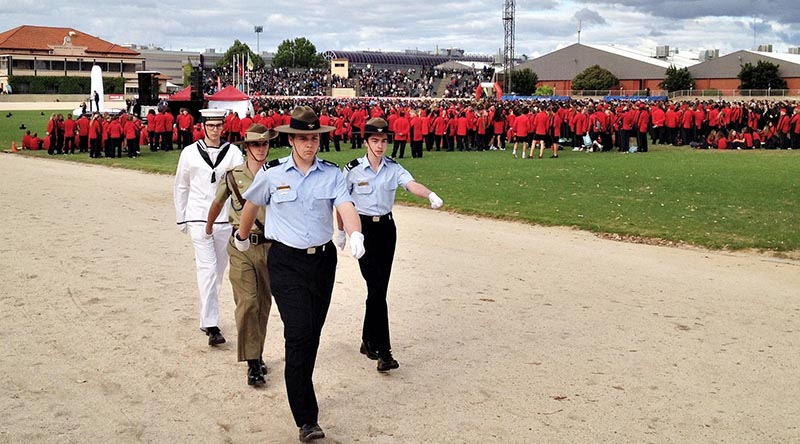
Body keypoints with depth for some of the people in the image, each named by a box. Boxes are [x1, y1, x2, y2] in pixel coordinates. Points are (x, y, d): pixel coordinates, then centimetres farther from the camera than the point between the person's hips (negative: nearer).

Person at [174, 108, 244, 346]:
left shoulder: (233, 152, 2)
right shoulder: (190, 153, 4)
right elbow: (181, 187, 12)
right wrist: (181, 218, 13)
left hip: (225, 219, 2)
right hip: (199, 219, -1)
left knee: (218, 270, 10)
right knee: (207, 269, -10)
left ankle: (206, 318, 28)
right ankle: (212, 326, -11)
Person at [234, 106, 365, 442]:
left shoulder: (332, 174, 1)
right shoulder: (271, 173, -3)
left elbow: (346, 207, -14)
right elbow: (251, 205, 15)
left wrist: (355, 233, -35)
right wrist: (242, 237, 28)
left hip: (323, 260, 3)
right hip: (286, 262, -3)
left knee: (312, 335, 13)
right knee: (299, 335, -13)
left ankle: (300, 391, 35)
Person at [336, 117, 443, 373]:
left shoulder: (393, 168, 0)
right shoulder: (353, 170, -7)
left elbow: (411, 184, -19)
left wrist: (430, 195, -39)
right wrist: (340, 231, 9)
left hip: (387, 228, 4)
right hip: (363, 229, -4)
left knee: (380, 287, 9)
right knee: (377, 288, -12)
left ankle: (369, 342, 26)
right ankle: (383, 352, -12)